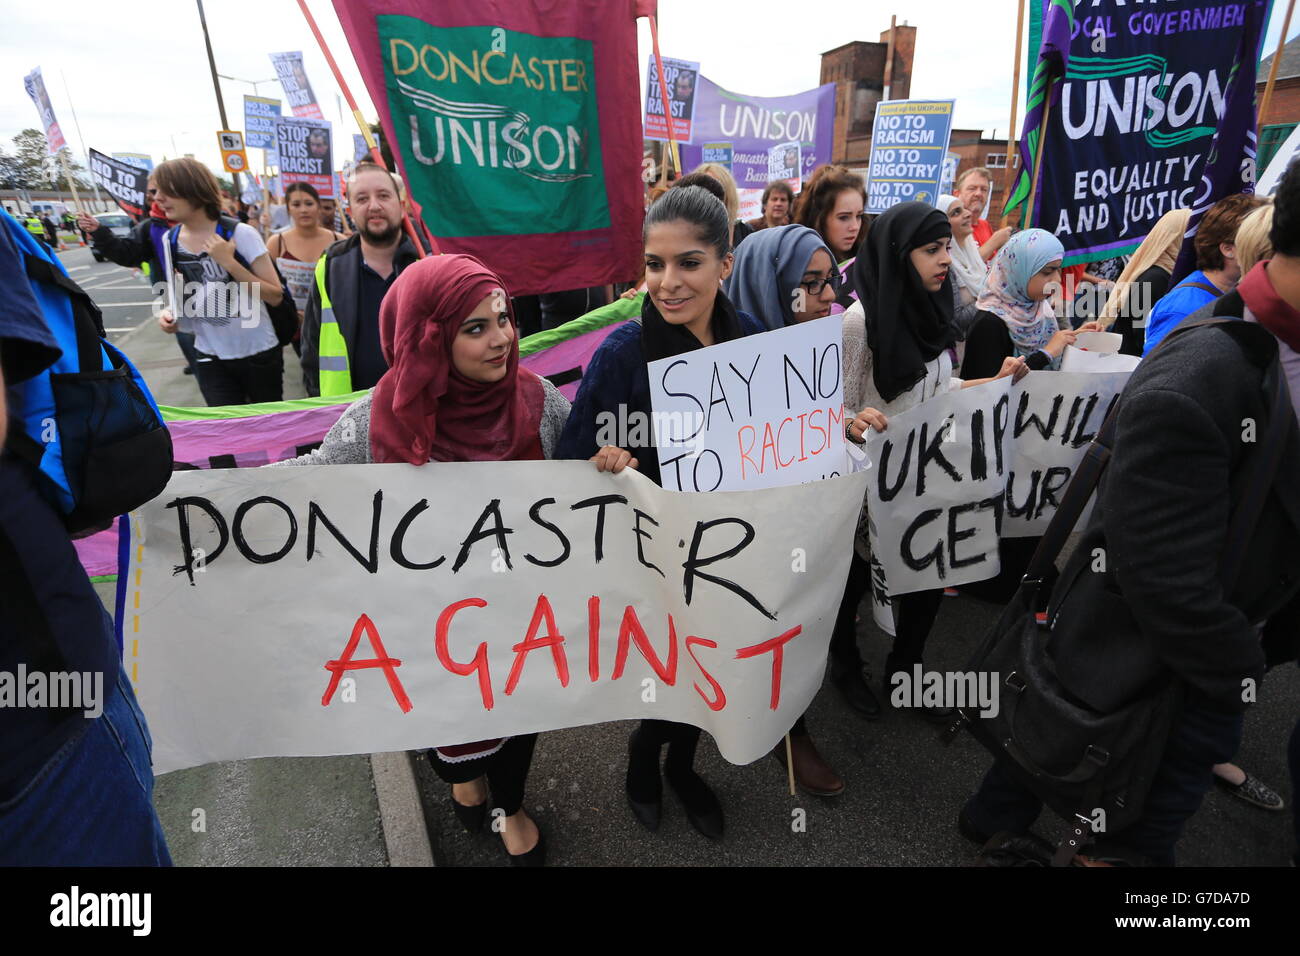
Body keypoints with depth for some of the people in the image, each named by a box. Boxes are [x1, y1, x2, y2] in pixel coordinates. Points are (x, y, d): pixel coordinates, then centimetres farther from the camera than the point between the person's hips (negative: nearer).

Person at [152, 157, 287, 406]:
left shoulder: (240, 233, -13)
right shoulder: (169, 241, 1)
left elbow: (275, 296, -15)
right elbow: (180, 296, 16)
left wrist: (230, 263, -24)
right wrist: (170, 312, -5)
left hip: (258, 353, -3)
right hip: (210, 358, 3)